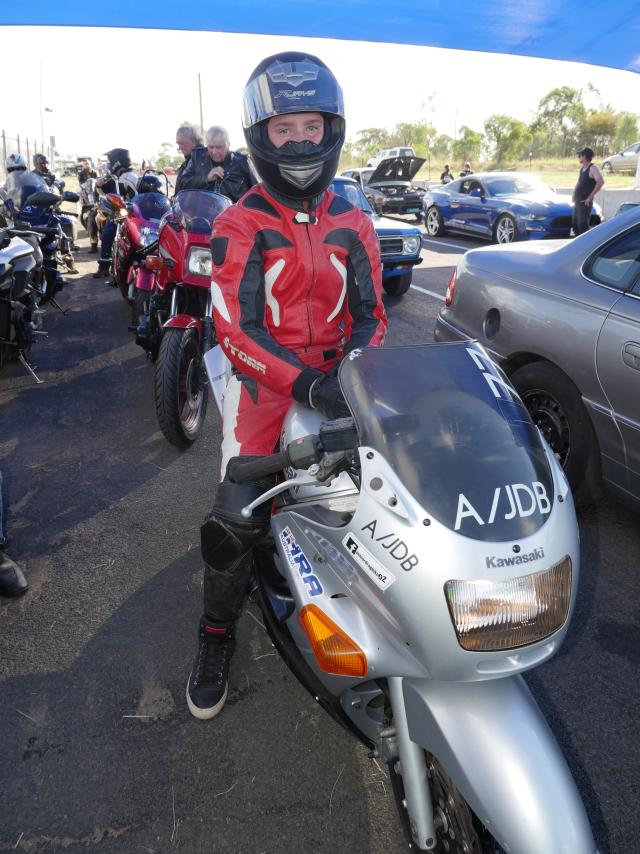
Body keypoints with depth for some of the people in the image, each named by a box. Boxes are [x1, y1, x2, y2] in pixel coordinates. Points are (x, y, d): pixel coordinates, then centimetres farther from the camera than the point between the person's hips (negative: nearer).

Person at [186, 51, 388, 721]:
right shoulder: (239, 226, -3)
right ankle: (216, 635, 14)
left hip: (337, 375, 4)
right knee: (233, 522, -14)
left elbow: (370, 312, 10)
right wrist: (305, 384, -28)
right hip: (264, 379, -3)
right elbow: (235, 328, -13)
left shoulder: (352, 224, 10)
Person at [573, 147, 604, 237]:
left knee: (583, 229, -10)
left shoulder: (592, 168, -13)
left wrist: (591, 196, -24)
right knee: (576, 228, 13)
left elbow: (601, 182, -28)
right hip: (577, 203, 9)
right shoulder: (582, 168, 14)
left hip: (585, 204, -9)